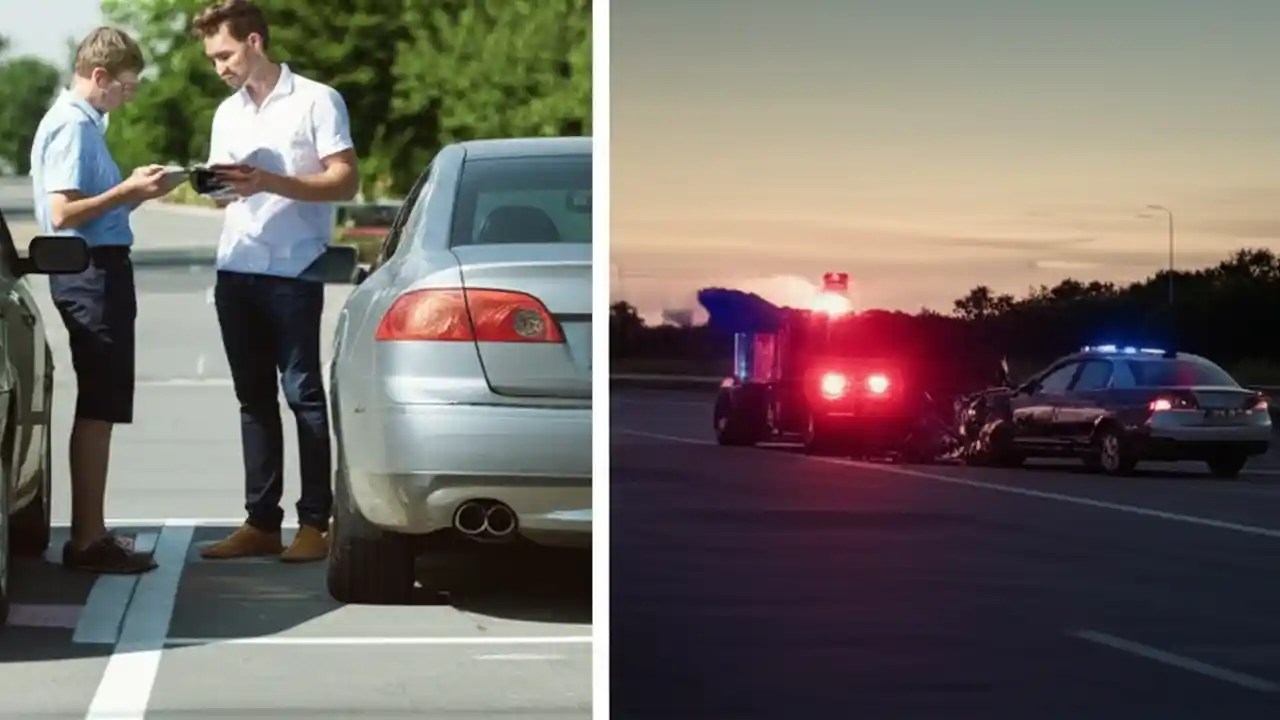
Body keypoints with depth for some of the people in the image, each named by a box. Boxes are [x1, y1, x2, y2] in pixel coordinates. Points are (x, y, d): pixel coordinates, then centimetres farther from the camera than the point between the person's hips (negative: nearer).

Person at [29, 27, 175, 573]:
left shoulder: (82, 122, 17)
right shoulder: (72, 126, -14)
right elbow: (64, 213, -22)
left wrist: (130, 190, 11)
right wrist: (127, 192, -19)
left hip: (98, 269, 11)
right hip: (93, 272, -11)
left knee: (99, 406, 14)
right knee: (99, 407, -10)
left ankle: (89, 532, 20)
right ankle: (88, 540, -9)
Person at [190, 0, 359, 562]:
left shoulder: (315, 101, -2)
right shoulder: (227, 113, 19)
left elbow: (345, 181, -8)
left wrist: (269, 182, -19)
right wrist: (215, 186, -2)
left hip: (293, 272, -6)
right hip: (236, 270, 6)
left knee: (303, 395, -5)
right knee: (254, 400, 7)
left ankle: (315, 524, -2)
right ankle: (261, 522, 10)